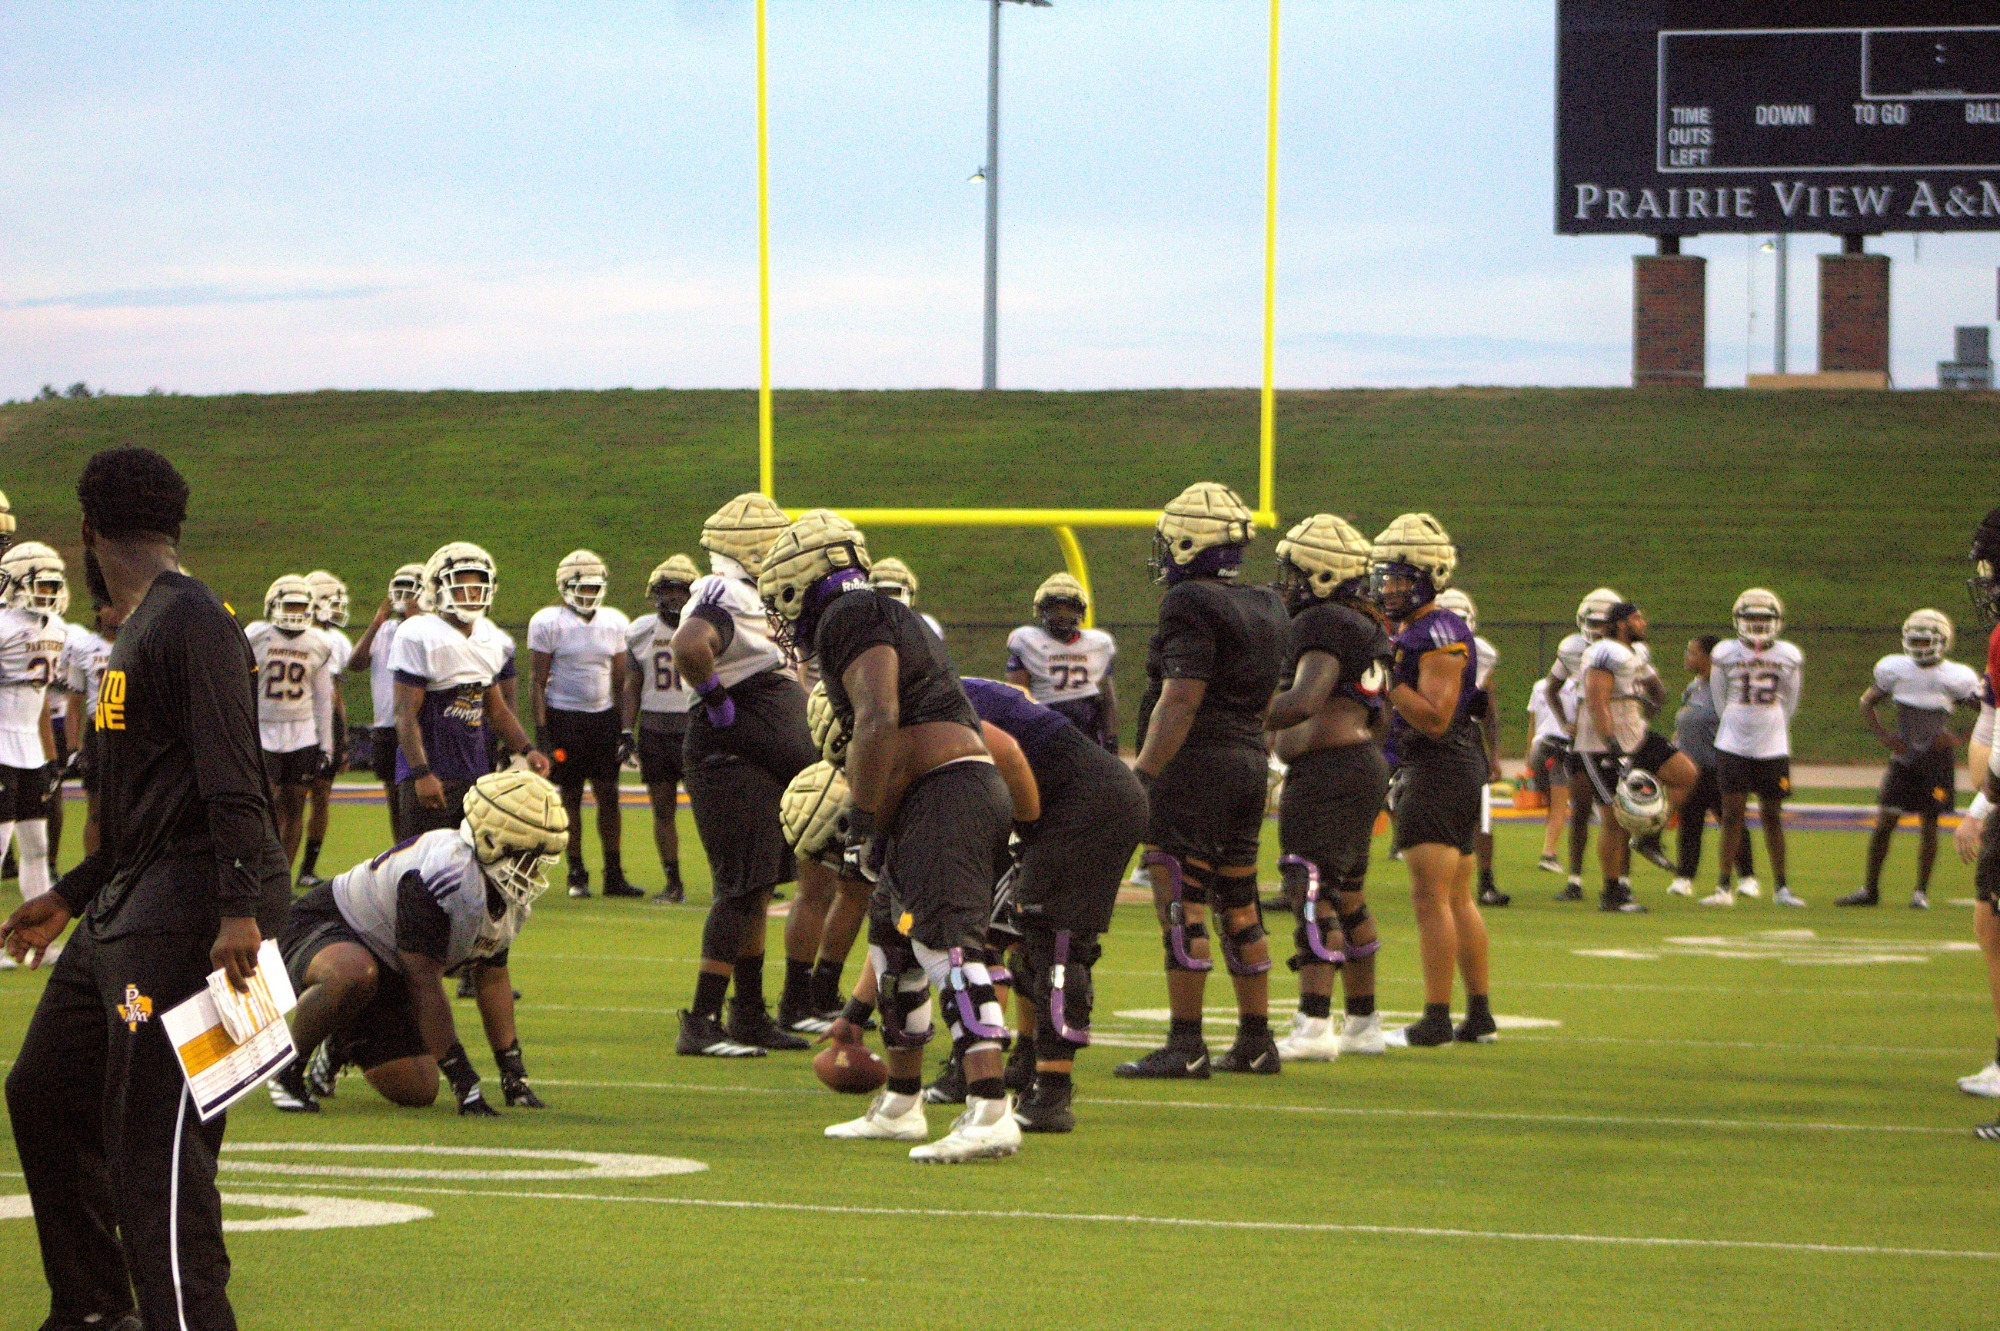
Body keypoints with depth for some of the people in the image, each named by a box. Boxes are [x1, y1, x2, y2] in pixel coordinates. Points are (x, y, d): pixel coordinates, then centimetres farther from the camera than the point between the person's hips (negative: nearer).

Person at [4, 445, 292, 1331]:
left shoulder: (191, 624, -13)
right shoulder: (137, 631, 18)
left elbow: (232, 782, -22)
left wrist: (239, 909, -29)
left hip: (186, 904, -11)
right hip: (127, 907, 11)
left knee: (154, 1137, -13)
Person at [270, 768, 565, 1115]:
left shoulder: (513, 899, -4)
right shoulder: (446, 875, -33)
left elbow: (493, 980, 10)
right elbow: (425, 984, -32)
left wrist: (514, 1072, 5)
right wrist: (464, 1080, -31)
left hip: (388, 975, 9)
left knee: (417, 1092, -2)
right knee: (356, 976, -44)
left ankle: (342, 1045, 29)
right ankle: (288, 1066, -18)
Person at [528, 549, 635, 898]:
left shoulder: (615, 623, 8)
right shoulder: (548, 623, -5)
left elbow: (620, 680, 14)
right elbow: (537, 680, -5)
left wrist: (625, 728, 9)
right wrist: (541, 731, -10)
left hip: (604, 716, 4)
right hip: (564, 717, -4)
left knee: (609, 796, 1)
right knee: (570, 797, 0)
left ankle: (614, 874, 5)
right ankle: (576, 875, 7)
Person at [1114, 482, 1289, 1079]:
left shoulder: (1193, 606, -14)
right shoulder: (1267, 610, 14)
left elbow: (1180, 700, -20)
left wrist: (1142, 772, -19)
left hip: (1196, 763, -9)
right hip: (1250, 762, 9)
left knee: (1180, 904, -6)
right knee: (1238, 904, 14)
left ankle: (1185, 1044, -7)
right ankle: (1256, 1041, 17)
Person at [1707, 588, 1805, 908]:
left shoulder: (1790, 657, 1)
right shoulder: (1724, 654, -3)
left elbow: (1788, 703, 13)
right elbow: (1721, 701, 8)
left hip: (1773, 748, 1)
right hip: (1733, 746, -1)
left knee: (1772, 816, 4)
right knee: (1733, 814, -5)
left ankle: (1781, 887, 11)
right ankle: (1725, 888, -2)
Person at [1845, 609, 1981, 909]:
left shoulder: (1956, 677, -10)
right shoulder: (1895, 669, -1)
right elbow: (1867, 702, 11)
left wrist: (1955, 738, -15)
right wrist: (1883, 736, -3)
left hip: (1937, 759, -3)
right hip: (1904, 757, 3)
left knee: (1928, 825, -1)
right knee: (1884, 823, 2)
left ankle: (1921, 892, 11)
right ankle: (1870, 888, 12)